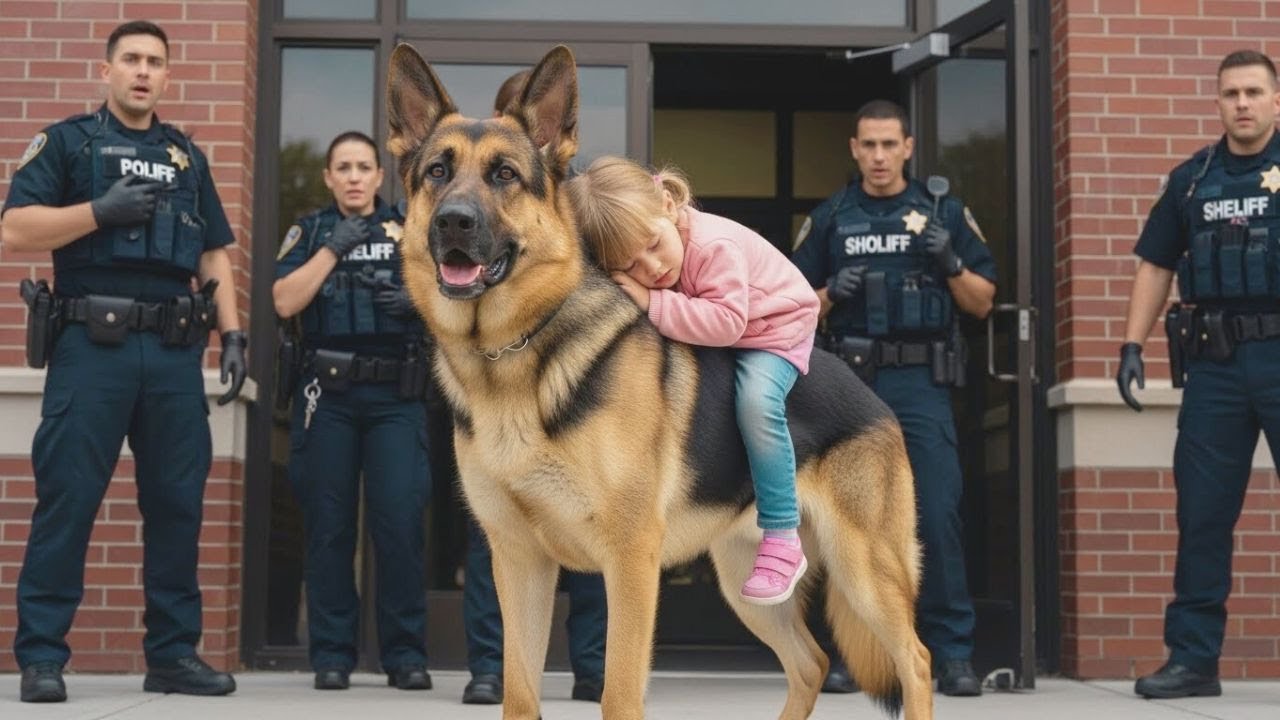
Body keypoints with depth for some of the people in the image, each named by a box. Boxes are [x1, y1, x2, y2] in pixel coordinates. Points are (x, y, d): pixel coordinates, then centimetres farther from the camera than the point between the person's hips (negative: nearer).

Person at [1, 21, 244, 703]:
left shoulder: (187, 156, 20)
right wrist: (99, 211, -14)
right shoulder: (66, 141, 7)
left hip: (175, 351, 4)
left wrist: (233, 333, 8)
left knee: (178, 502, 5)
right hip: (91, 345, -4)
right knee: (67, 500, -4)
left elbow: (214, 253, 19)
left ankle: (174, 652, 13)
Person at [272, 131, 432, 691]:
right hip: (327, 394, 0)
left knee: (400, 522, -6)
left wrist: (421, 297, -8)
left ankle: (406, 655, 2)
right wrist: (332, 248, -8)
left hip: (396, 394, 0)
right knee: (328, 526, 2)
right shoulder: (309, 232, 11)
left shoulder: (410, 229, 12)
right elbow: (284, 301, -3)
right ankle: (331, 656, 9)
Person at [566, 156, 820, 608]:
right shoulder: (638, 263, -17)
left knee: (757, 402, -30)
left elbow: (728, 322, -44)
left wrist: (653, 304, -46)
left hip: (774, 325, -7)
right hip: (706, 335, 7)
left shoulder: (713, 246, -38)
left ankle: (783, 541, -24)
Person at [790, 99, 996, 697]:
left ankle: (952, 654, -3)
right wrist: (831, 293, -7)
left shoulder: (944, 213, 10)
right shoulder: (828, 220, 12)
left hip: (922, 382, -1)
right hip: (851, 383, 1)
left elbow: (982, 303, 10)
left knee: (938, 513, -10)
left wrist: (951, 264, -8)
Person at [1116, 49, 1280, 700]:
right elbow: (1156, 265, 15)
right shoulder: (1192, 179, 13)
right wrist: (1132, 345, 5)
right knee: (1201, 514, 5)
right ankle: (1194, 658, 13)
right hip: (1214, 362, 3)